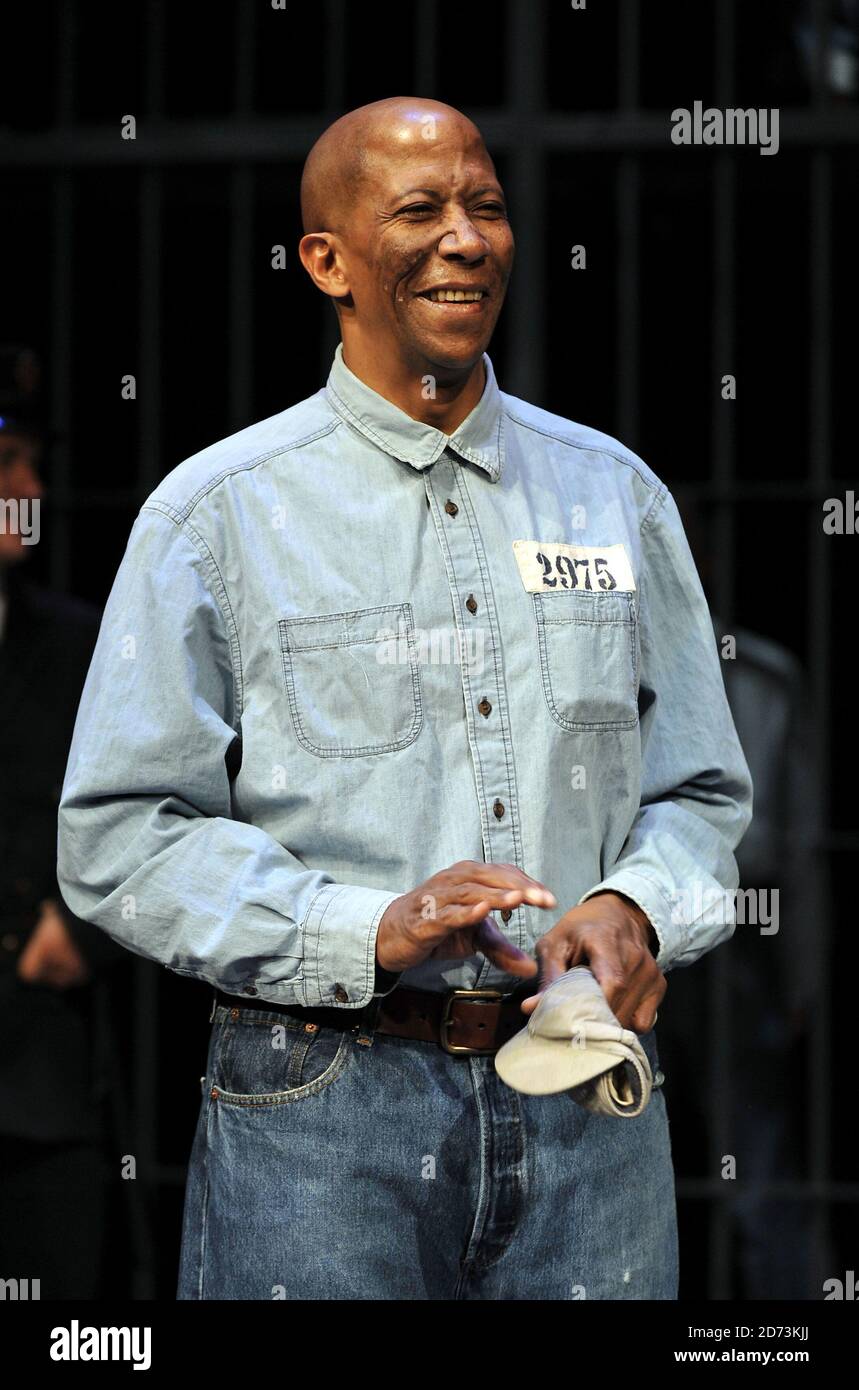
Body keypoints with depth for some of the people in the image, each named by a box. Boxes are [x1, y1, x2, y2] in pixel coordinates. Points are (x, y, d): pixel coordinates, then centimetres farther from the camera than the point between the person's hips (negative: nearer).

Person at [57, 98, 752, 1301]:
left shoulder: (616, 493, 12)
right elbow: (121, 838, -4)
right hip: (322, 1121, -3)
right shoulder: (219, 512, 0)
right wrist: (368, 930, -17)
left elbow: (701, 792, 16)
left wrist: (632, 910, -7)